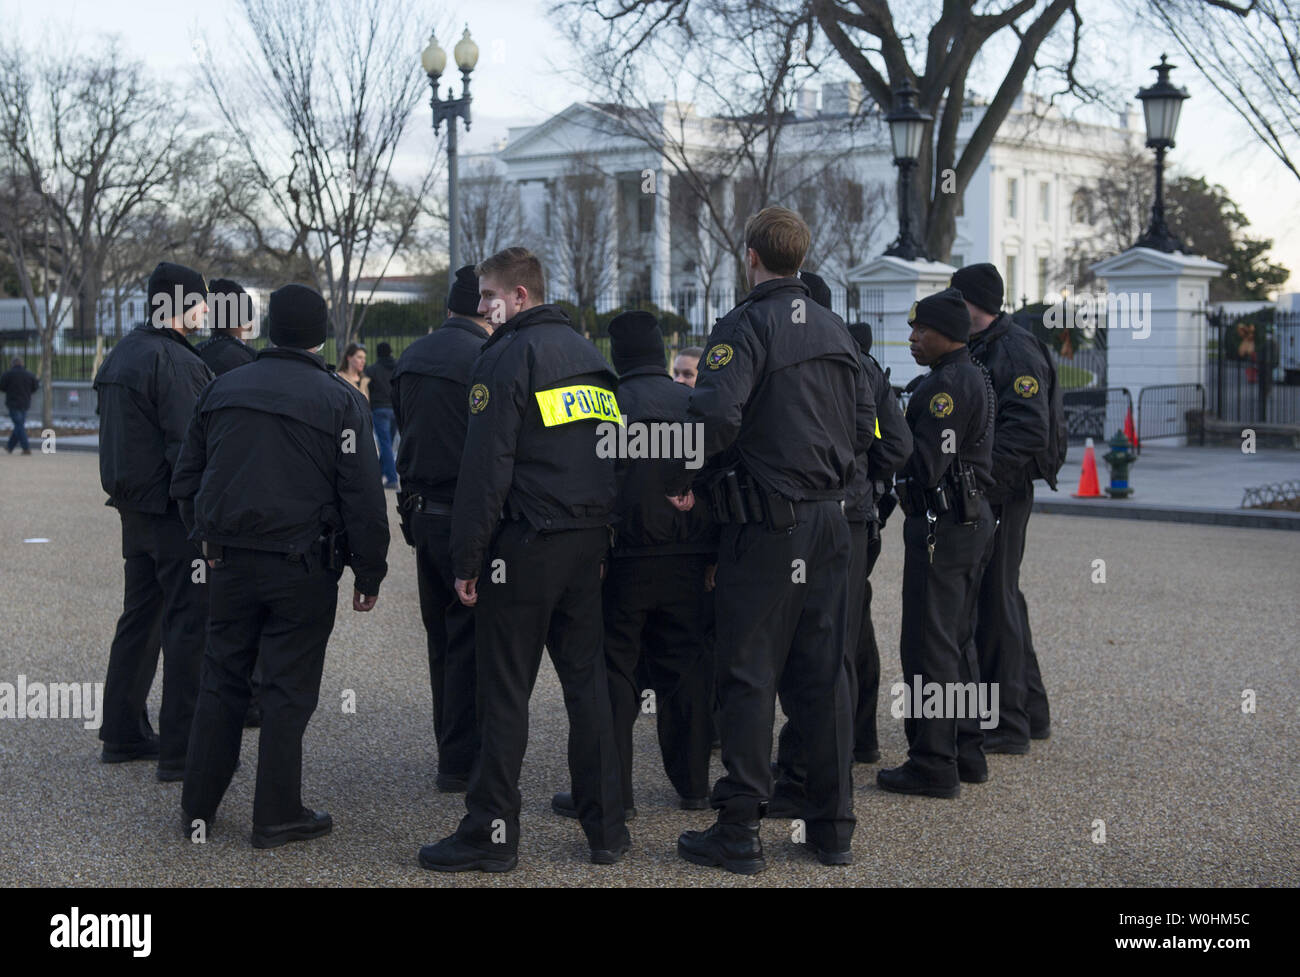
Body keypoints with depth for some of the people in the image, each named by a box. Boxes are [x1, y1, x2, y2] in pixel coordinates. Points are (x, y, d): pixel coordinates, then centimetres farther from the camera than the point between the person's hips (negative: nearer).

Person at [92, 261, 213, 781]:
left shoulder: (121, 354, 13)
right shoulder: (175, 362, -18)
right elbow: (191, 445, -22)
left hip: (134, 507, 10)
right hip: (175, 513, -10)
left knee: (140, 617, 18)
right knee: (189, 625, -4)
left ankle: (123, 733, 25)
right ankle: (182, 749, -2)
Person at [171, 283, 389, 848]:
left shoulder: (221, 389, 9)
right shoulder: (339, 402, -5)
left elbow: (186, 482, 15)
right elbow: (363, 499, -8)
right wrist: (370, 574, 0)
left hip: (230, 562, 4)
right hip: (303, 566, -4)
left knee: (221, 682, 13)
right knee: (288, 689, 3)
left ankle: (198, 807, 19)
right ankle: (277, 816, 8)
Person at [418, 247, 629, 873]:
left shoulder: (508, 356, -8)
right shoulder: (588, 354, 17)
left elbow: (485, 465, -14)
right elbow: (612, 450, 18)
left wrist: (467, 558, -11)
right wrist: (602, 541, 17)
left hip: (525, 541, -7)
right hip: (588, 540, 8)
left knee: (504, 691, -2)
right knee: (587, 680, 11)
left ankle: (491, 833, 3)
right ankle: (606, 828, 14)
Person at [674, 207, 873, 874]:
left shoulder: (746, 326, -11)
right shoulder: (834, 331, 13)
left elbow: (715, 414, -25)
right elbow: (862, 426, 15)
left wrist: (694, 481, -10)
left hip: (764, 525, -7)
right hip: (828, 521, 7)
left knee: (749, 676, -1)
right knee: (822, 674, 11)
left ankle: (738, 834, 3)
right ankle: (833, 828, 17)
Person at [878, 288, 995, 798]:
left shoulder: (948, 383, -17)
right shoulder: (974, 377, 16)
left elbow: (925, 465, -21)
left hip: (942, 525, -11)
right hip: (973, 519, 11)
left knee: (929, 646, -6)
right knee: (958, 641, 17)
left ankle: (933, 763, -2)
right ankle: (966, 751, 23)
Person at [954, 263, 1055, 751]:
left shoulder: (1015, 352, -14)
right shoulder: (975, 349, 17)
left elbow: (1029, 431, -23)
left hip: (1001, 493, -10)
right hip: (977, 493, 10)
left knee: (994, 603, -6)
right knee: (1001, 597, 16)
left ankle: (1005, 724, 2)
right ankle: (1030, 711, 27)